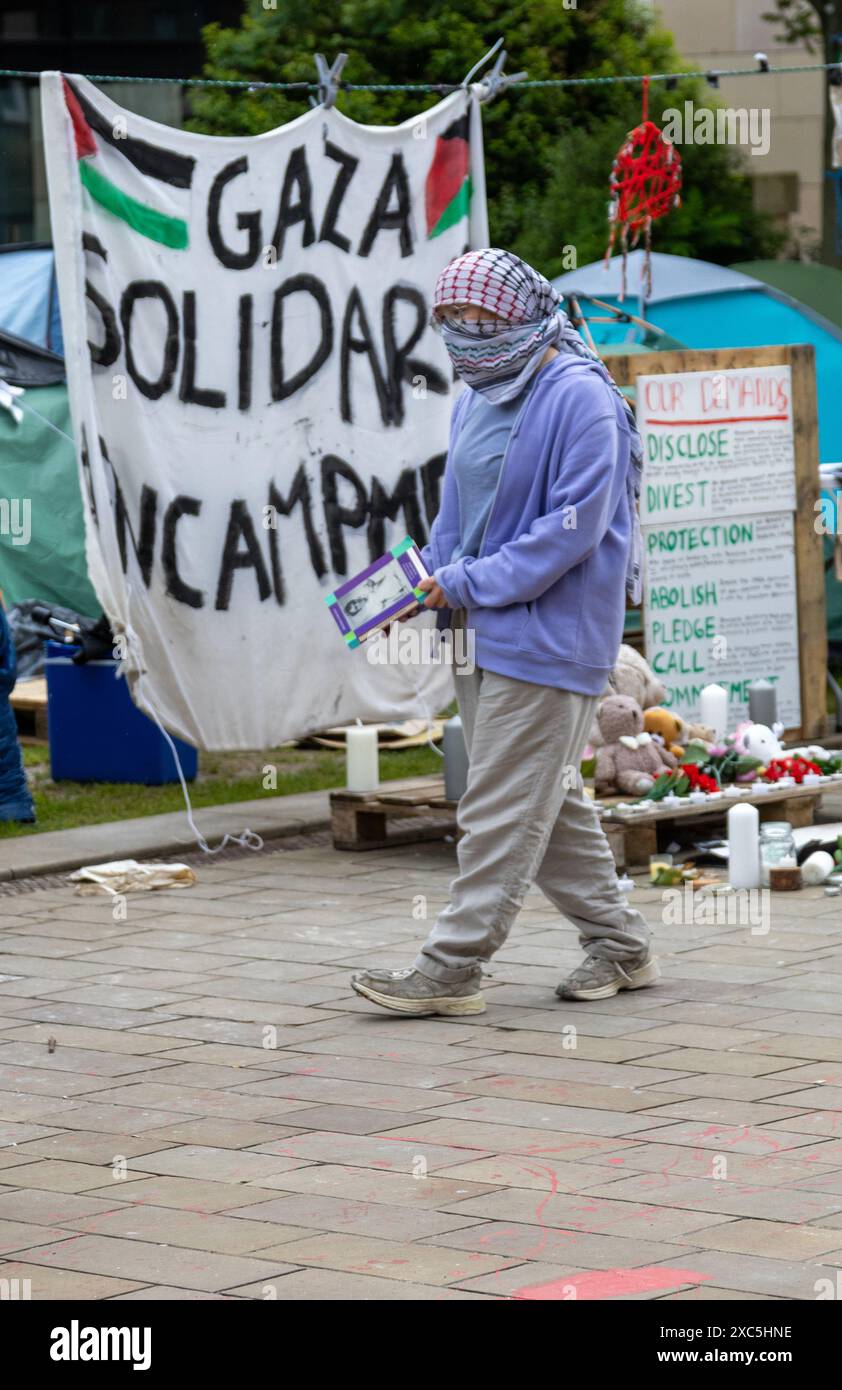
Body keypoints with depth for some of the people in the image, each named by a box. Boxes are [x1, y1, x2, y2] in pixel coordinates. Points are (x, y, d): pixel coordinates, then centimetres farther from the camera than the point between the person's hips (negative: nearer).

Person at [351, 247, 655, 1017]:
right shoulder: (476, 399, 13)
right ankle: (620, 944, 23)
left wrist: (471, 583, -17)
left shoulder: (579, 397, -14)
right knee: (549, 801, 13)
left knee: (504, 806, -6)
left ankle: (453, 967, -5)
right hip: (487, 630, 9)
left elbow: (574, 526, -20)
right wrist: (432, 588, 3)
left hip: (548, 631, -9)